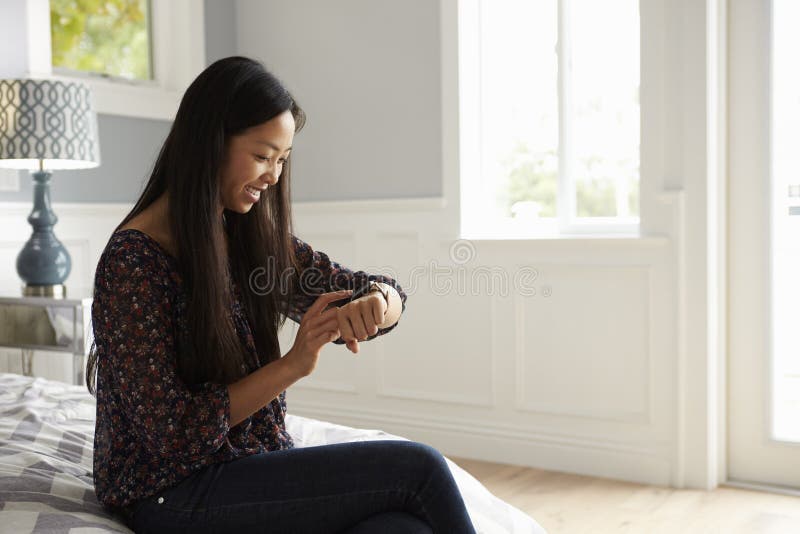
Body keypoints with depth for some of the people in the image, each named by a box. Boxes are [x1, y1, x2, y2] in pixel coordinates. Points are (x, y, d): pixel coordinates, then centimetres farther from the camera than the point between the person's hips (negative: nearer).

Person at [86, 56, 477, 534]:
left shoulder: (255, 236, 6)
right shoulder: (133, 261, -15)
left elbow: (389, 295, 5)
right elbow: (174, 432, -15)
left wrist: (372, 304, -19)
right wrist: (293, 364, -21)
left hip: (254, 467, 6)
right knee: (417, 467, -20)